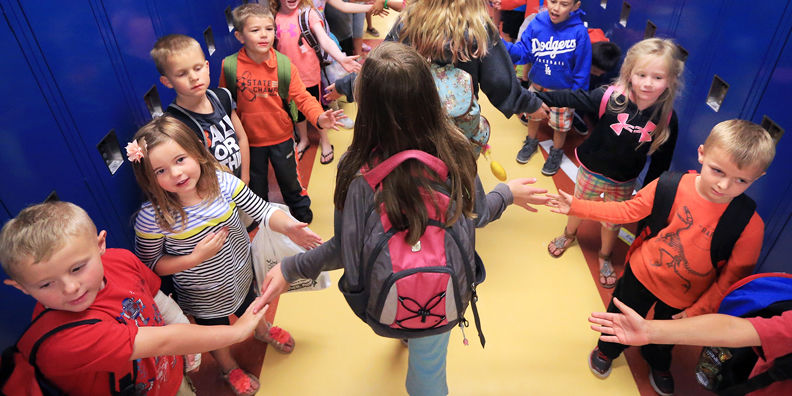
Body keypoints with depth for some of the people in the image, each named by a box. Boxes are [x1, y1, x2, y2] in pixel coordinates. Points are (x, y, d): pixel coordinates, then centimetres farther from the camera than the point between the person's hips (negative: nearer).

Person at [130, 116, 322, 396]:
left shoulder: (223, 183, -24)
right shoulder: (151, 217, -30)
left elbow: (262, 210, -16)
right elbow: (150, 265, -18)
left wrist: (287, 226, -34)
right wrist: (196, 257, -30)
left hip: (240, 276, 3)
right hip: (203, 297, -2)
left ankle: (263, 331, 70)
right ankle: (229, 368, 61)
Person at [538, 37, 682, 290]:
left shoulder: (667, 117, -17)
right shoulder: (610, 98, -25)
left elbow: (661, 160, -6)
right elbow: (571, 99, -18)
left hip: (625, 182, 1)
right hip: (592, 172, -1)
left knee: (613, 222, 22)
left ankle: (605, 257, 51)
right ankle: (569, 235, 58)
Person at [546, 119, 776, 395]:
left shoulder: (750, 226, -26)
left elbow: (731, 277, -16)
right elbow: (628, 210, -12)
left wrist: (697, 311, -11)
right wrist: (577, 206, -17)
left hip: (683, 299, 0)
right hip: (642, 274, 0)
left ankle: (658, 364, 65)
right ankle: (607, 350, 59)